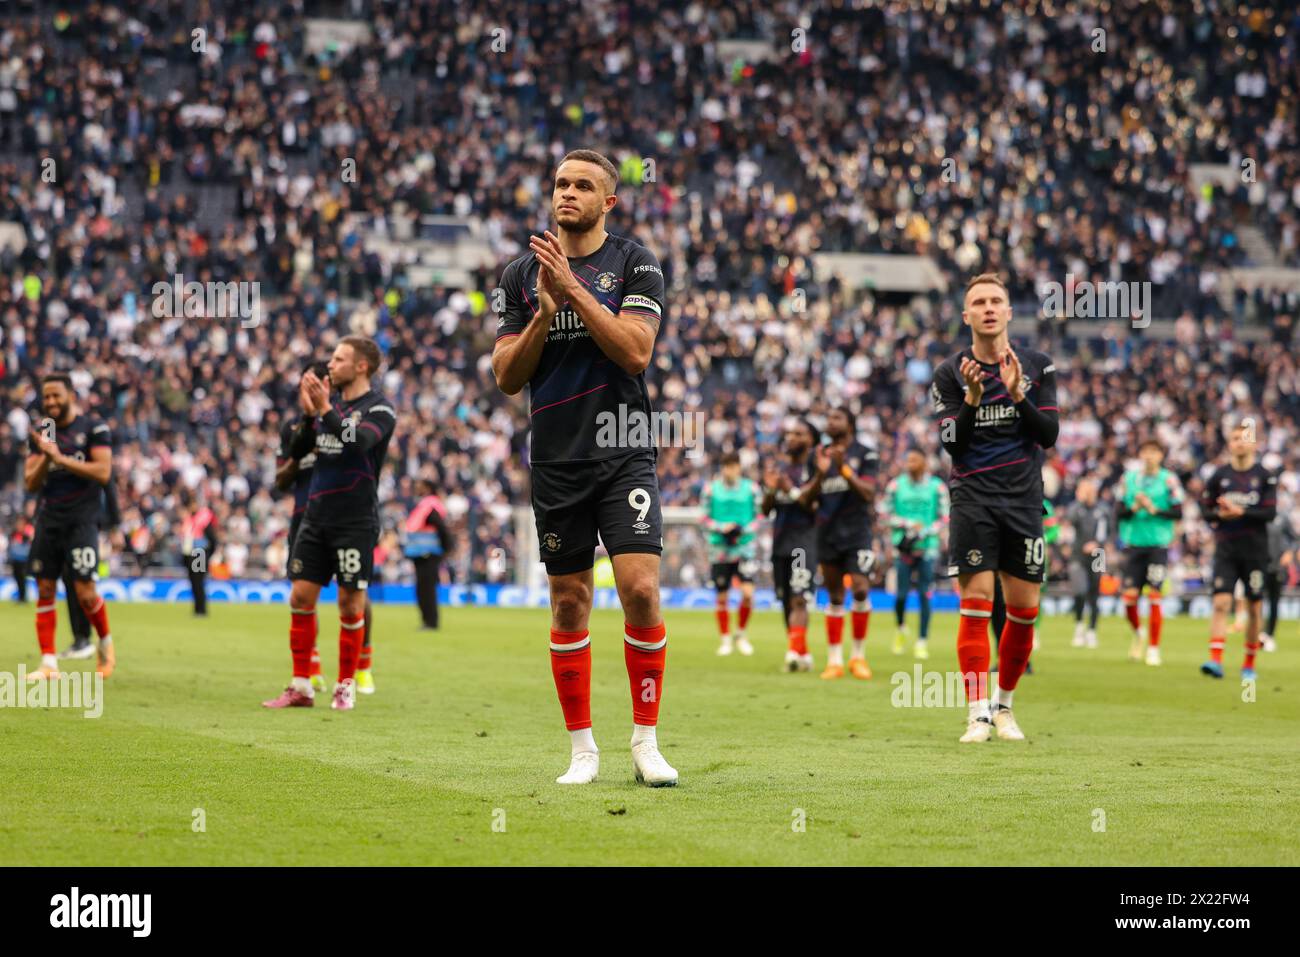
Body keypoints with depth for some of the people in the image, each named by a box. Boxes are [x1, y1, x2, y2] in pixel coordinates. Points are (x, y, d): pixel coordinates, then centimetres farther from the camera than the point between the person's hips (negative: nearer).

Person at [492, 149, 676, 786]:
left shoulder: (636, 264, 1)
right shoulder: (522, 273, 9)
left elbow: (635, 351, -12)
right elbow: (506, 376, 5)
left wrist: (573, 289, -16)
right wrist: (545, 312, -10)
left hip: (624, 453, -2)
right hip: (556, 462, 2)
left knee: (640, 591, -13)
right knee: (568, 606, 4)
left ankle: (646, 740, -2)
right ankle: (582, 750, 13)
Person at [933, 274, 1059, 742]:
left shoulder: (1037, 366, 5)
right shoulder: (950, 373, 2)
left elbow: (1050, 434, -1)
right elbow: (951, 444, -4)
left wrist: (1018, 395, -16)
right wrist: (972, 399, -20)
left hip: (1024, 501, 2)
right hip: (973, 499, -2)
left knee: (1024, 610, 3)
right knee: (976, 604, -11)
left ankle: (1004, 706, 19)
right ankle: (978, 713, -7)